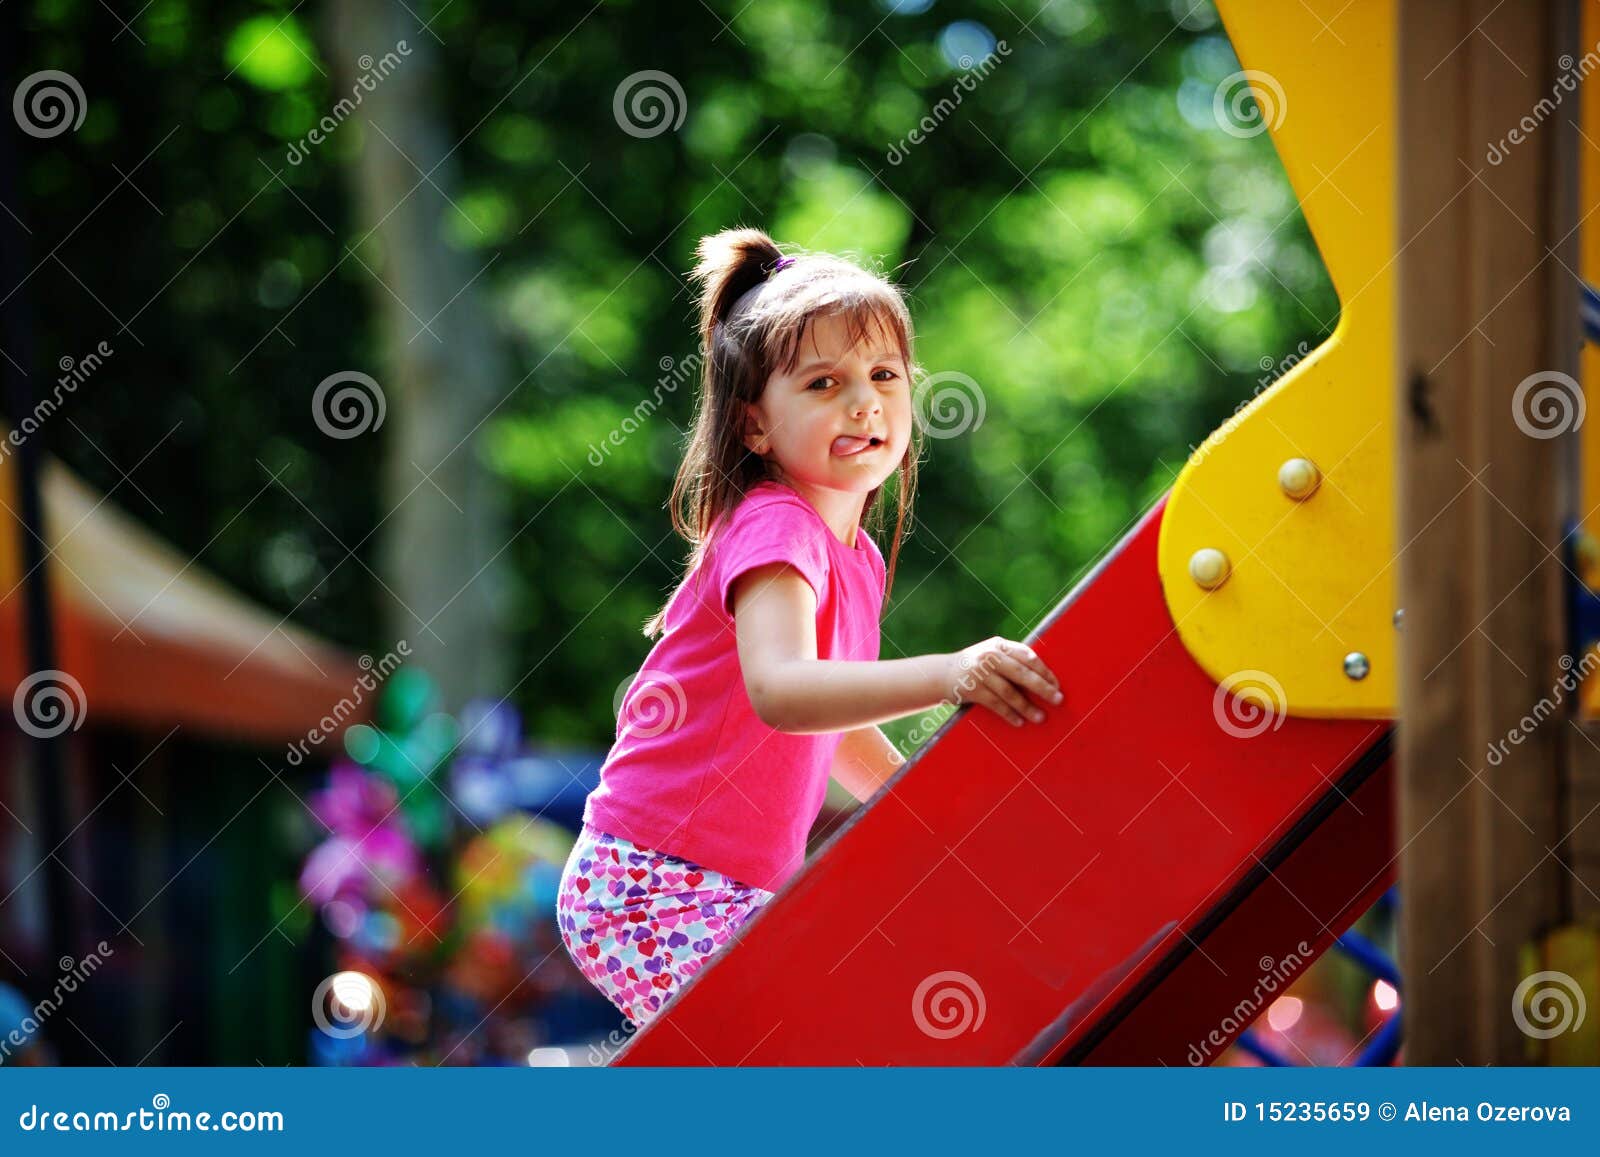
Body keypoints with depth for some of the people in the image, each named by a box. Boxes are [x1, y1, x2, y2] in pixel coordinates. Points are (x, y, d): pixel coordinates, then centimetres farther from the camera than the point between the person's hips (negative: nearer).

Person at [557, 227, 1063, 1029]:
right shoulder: (773, 528, -18)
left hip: (735, 889, 10)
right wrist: (945, 676, -49)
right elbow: (780, 690, -37)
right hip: (646, 888, -10)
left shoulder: (858, 560, 11)